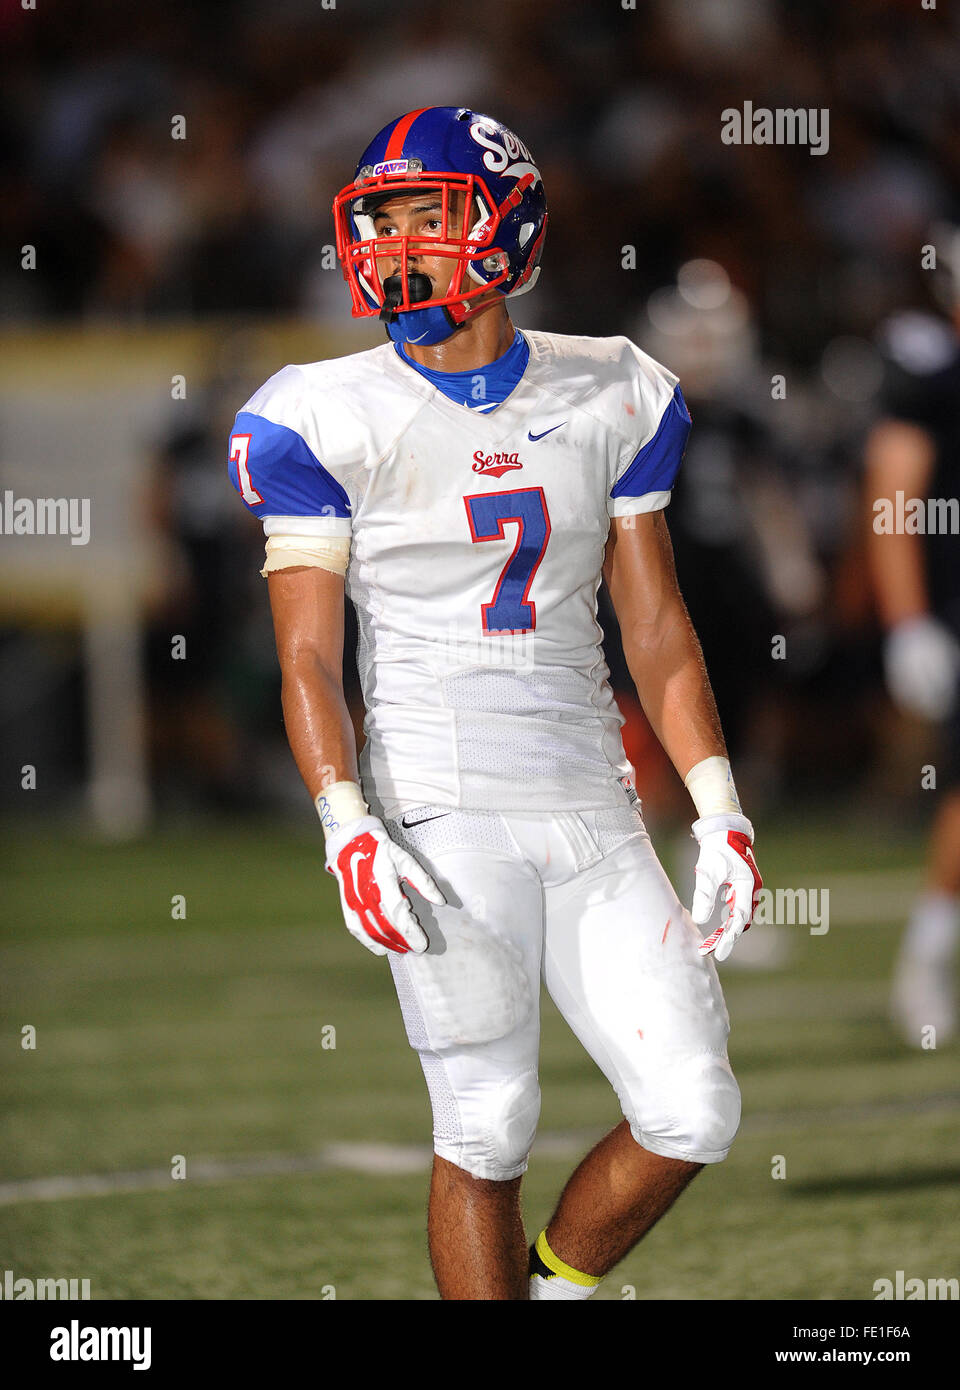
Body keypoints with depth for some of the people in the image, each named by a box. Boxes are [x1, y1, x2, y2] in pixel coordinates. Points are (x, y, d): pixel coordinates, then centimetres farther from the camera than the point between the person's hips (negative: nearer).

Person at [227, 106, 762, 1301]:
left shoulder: (610, 403, 8)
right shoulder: (331, 422, -2)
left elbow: (656, 629, 13)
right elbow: (307, 659, -4)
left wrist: (719, 813, 5)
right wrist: (347, 828, -18)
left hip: (590, 807, 4)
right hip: (442, 809, -3)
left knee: (693, 1116, -2)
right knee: (487, 1134, -2)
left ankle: (555, 1284, 22)